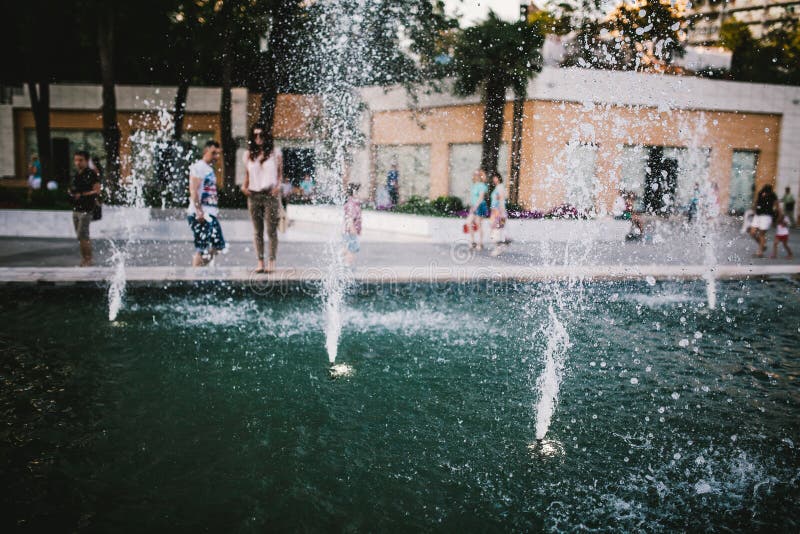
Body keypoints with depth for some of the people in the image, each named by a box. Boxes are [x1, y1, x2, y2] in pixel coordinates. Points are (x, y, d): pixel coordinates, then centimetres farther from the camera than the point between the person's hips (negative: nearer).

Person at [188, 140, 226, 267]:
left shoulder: (210, 169, 21)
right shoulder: (198, 167, -8)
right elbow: (193, 191, -17)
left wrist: (216, 210, 19)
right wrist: (199, 211, -23)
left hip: (211, 213, 9)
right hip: (200, 214, -9)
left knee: (218, 245, 8)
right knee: (202, 247, -9)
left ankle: (198, 268, 17)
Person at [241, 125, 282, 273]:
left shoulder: (275, 152, 5)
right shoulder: (248, 154, 12)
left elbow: (280, 173, 7)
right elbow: (247, 174, 17)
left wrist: (278, 186, -10)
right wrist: (244, 186, -1)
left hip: (270, 194, -3)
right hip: (253, 195, 3)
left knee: (271, 230, -4)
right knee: (257, 231, 4)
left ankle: (271, 262, 1)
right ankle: (260, 262, 8)